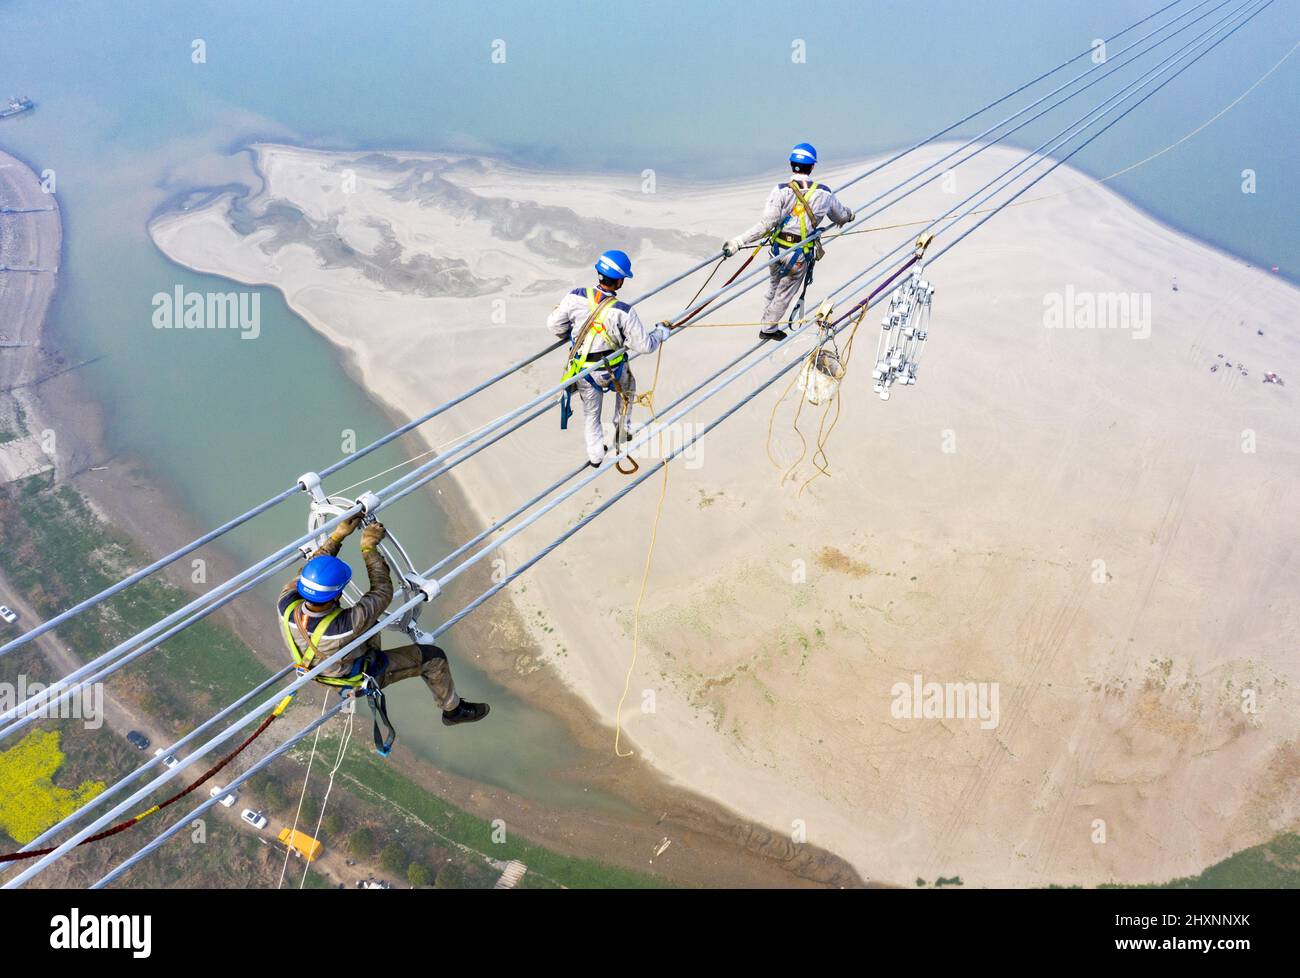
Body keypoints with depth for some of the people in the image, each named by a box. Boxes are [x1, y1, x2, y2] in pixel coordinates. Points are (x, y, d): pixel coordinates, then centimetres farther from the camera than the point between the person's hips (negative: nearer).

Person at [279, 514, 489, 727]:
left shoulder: (286, 603, -29)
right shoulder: (345, 625, -45)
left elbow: (311, 567, -9)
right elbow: (383, 592, -29)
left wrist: (338, 535, -14)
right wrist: (369, 548, -24)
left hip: (316, 668, 6)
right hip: (357, 677, -6)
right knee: (433, 656, 4)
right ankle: (453, 709, 28)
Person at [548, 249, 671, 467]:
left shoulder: (575, 297, -19)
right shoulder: (623, 312, -27)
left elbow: (555, 324, -7)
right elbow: (644, 345, -19)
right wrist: (661, 332, 2)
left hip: (582, 371, 3)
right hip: (612, 370, -3)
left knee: (591, 414, 26)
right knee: (627, 389, 34)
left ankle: (596, 456, 40)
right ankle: (622, 432, 42)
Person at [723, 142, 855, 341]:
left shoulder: (782, 191, -15)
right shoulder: (824, 194, -6)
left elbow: (766, 224, -23)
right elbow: (842, 216, 13)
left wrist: (738, 242, -24)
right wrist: (849, 215, 39)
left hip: (778, 248, 0)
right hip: (801, 255, 0)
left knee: (773, 287, 25)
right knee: (785, 293, 18)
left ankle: (768, 324, 40)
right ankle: (769, 329, 31)